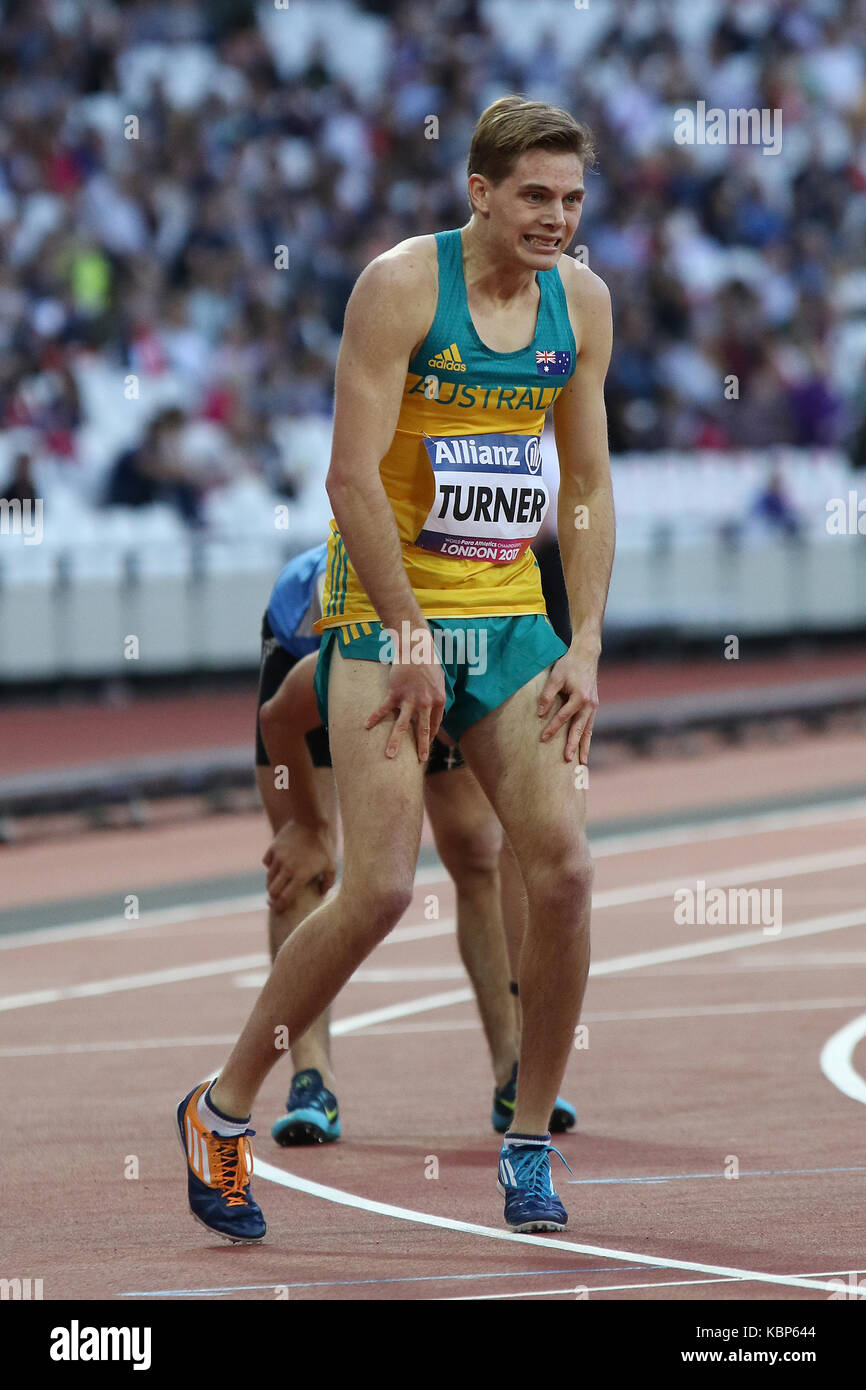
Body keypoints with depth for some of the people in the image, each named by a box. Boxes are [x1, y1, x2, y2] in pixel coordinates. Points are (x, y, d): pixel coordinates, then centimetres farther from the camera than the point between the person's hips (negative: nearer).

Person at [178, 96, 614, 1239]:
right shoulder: (401, 286, -12)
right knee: (381, 889, -13)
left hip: (511, 611, 5)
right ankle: (223, 1108, 5)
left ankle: (531, 1144, 6)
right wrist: (411, 640, -17)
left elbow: (588, 485, 11)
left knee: (563, 868, -7)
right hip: (387, 608, -5)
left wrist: (585, 648, 2)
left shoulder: (581, 302, 6)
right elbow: (352, 476, -15)